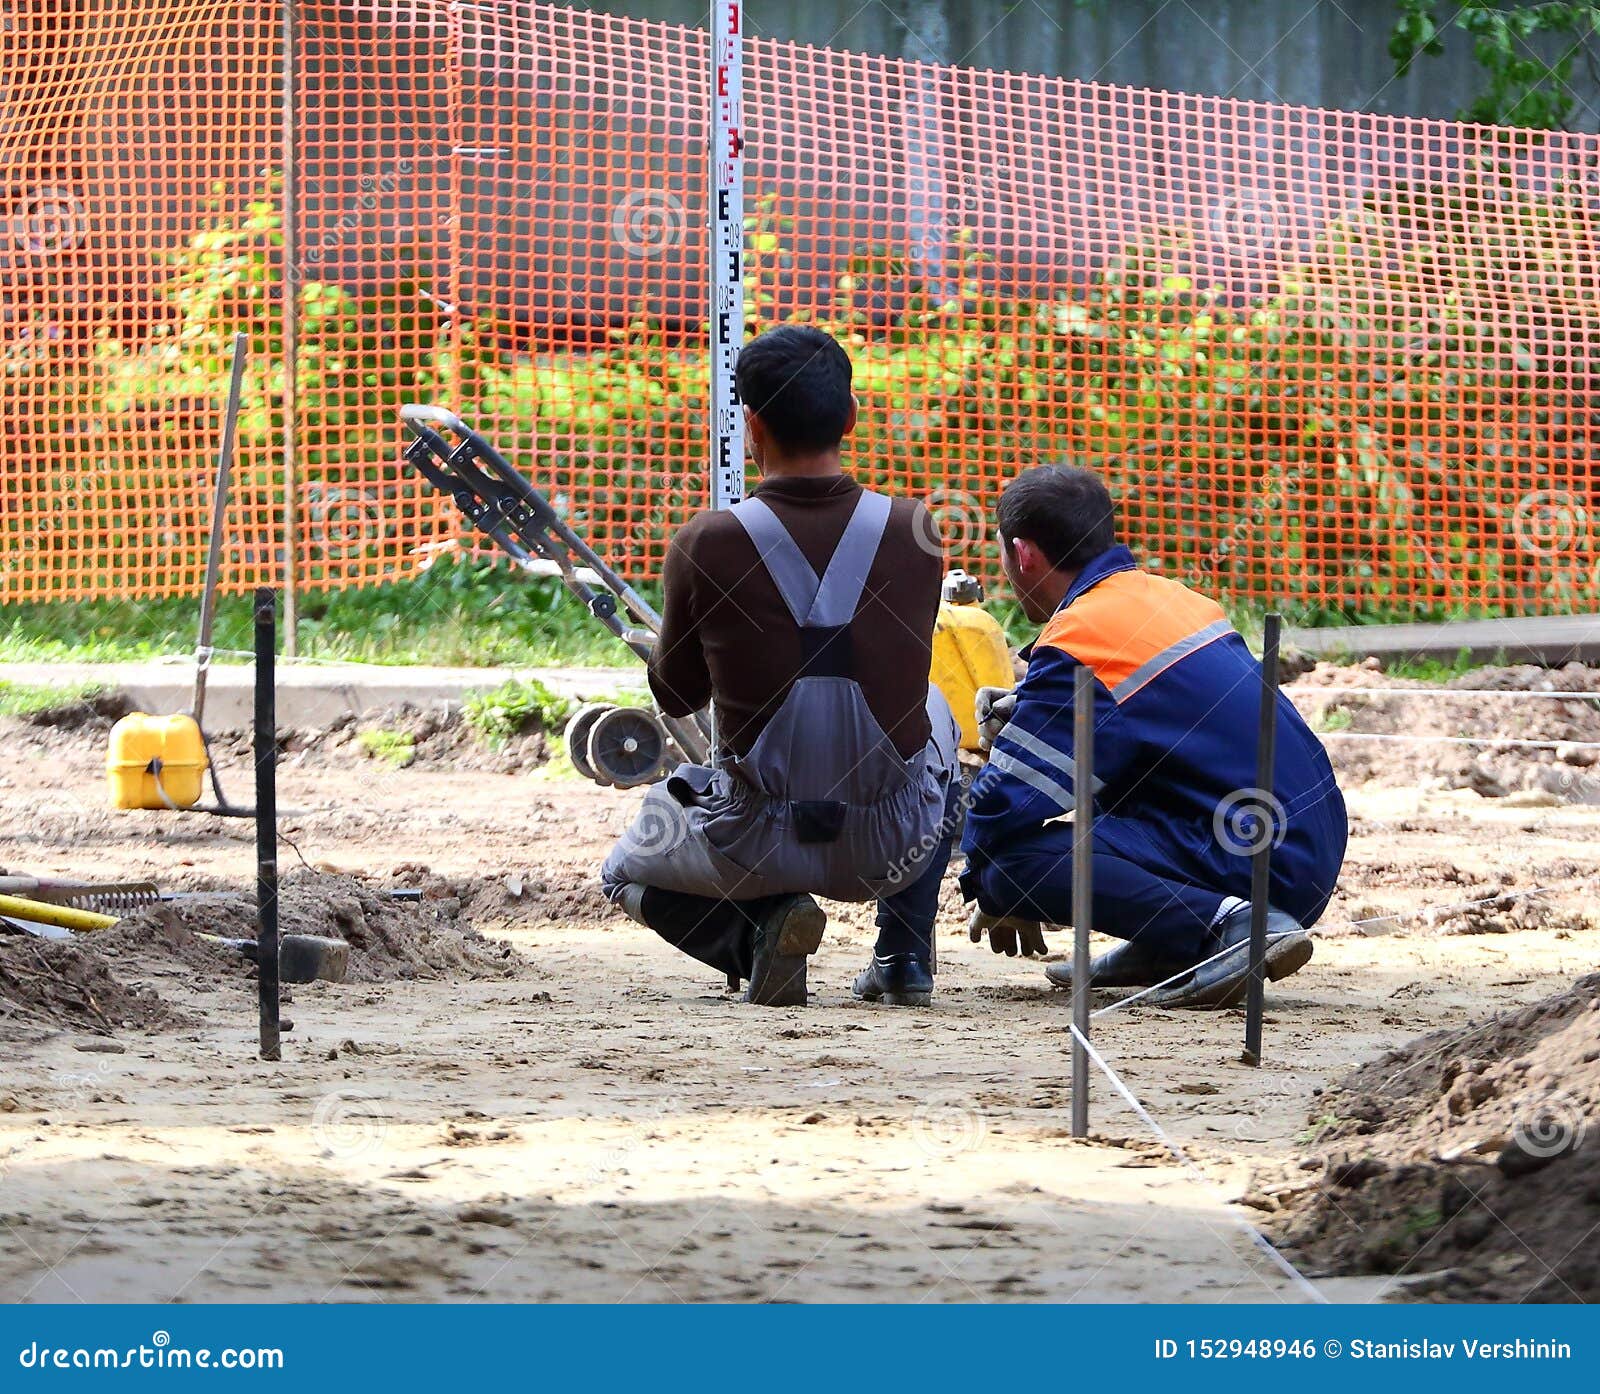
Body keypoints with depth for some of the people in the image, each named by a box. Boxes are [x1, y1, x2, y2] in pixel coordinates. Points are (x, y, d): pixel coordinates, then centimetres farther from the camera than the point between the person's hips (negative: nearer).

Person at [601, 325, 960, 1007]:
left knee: (626, 873, 32)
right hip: (893, 845, 2)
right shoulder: (911, 531, -7)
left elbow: (676, 695, 4)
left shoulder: (705, 546, -14)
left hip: (756, 844, -2)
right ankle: (905, 955, 26)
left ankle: (760, 927, 0)